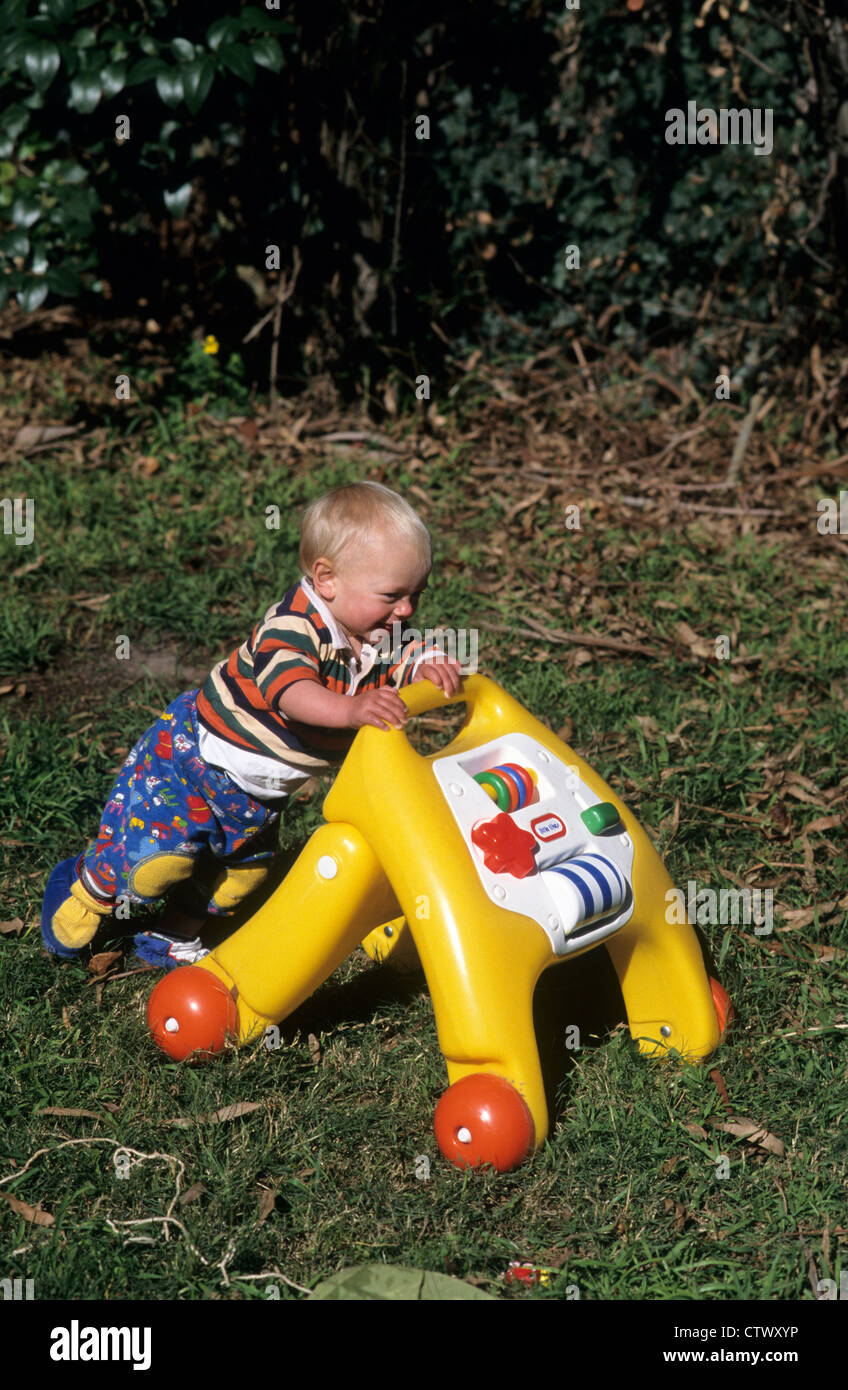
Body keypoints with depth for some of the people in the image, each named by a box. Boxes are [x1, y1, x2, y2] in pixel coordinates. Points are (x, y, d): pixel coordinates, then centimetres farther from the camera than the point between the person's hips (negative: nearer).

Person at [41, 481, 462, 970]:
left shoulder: (380, 635, -10)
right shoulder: (293, 627, -36)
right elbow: (291, 691, -52)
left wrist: (430, 668, -37)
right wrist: (350, 708, -71)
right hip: (196, 756, -8)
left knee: (245, 867, 18)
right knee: (160, 852, -8)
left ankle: (176, 936, 40)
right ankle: (85, 890, 23)